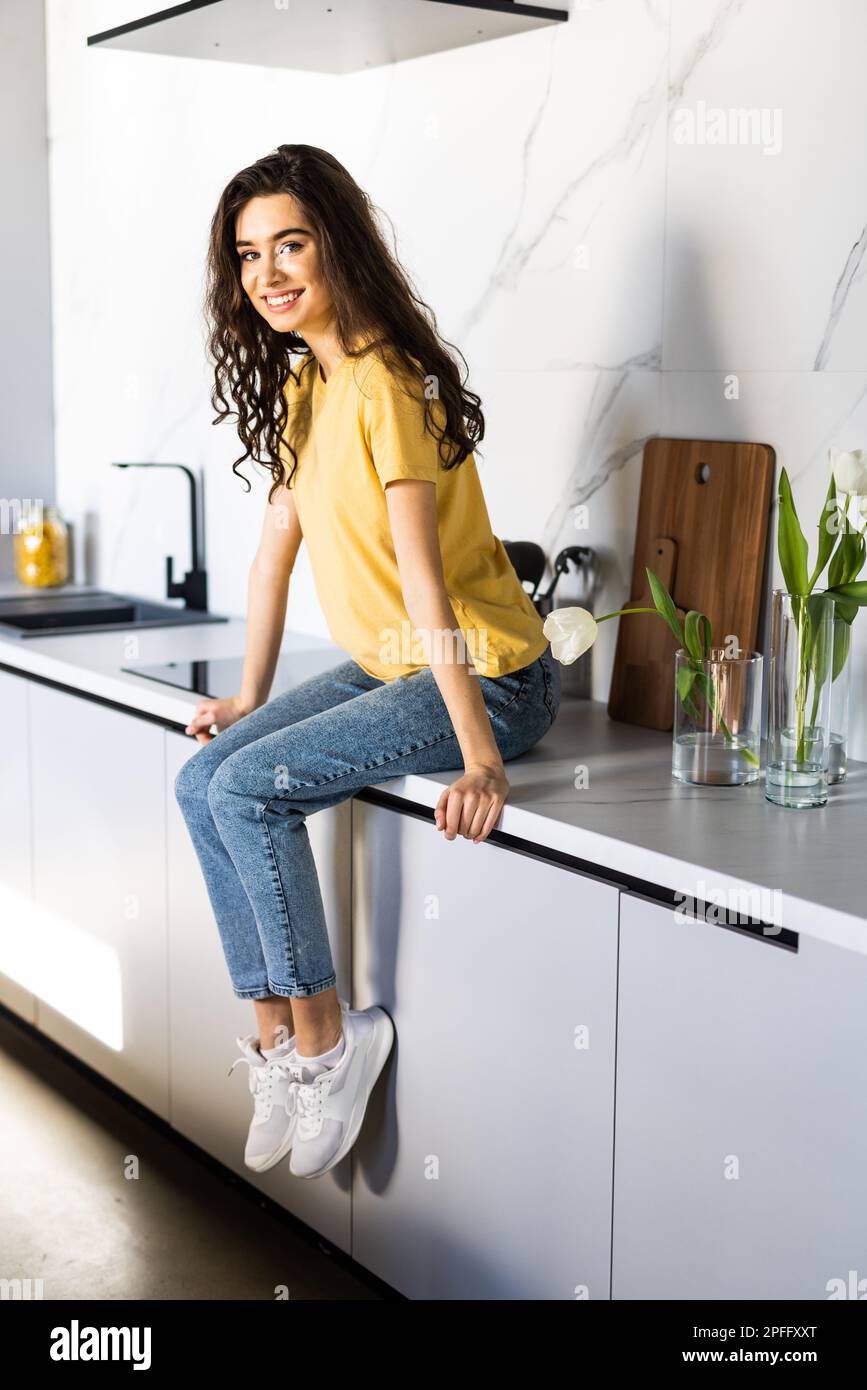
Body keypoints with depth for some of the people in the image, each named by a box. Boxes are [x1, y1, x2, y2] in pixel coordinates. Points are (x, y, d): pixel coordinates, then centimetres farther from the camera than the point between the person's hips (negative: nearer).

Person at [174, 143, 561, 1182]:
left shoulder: (385, 383, -20)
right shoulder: (300, 384, 9)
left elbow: (421, 572, -27)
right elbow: (276, 547, 15)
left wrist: (478, 752, -30)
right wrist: (250, 700, 17)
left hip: (483, 676, -9)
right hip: (382, 667, 9)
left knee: (249, 789, -20)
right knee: (202, 783, -3)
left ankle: (325, 1034, -4)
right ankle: (278, 1031, 3)